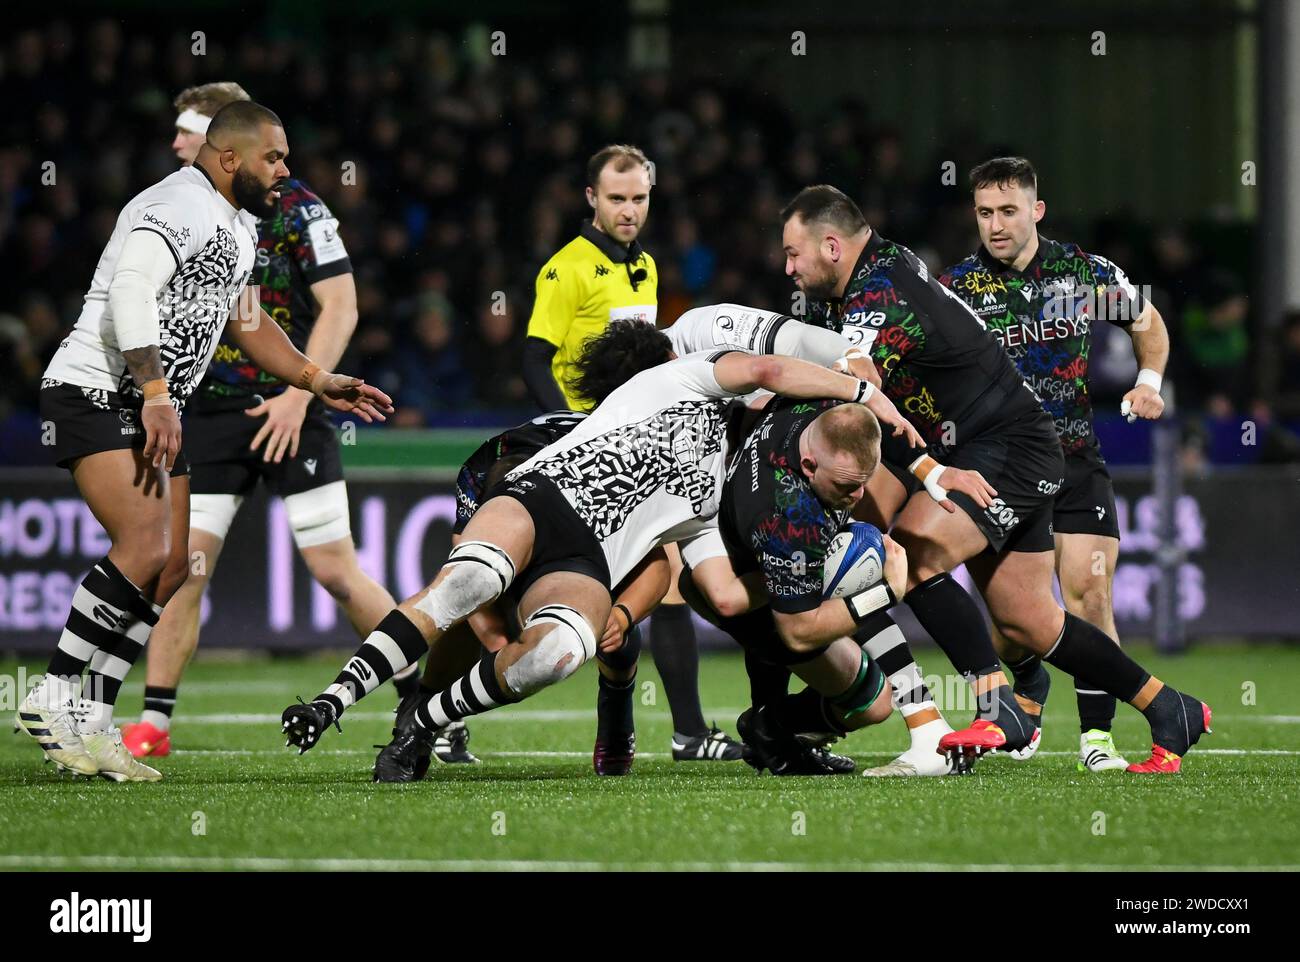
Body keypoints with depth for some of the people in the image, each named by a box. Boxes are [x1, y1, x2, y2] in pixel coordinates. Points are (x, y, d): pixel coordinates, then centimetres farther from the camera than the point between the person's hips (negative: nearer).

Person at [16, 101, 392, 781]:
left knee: (171, 568, 3)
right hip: (96, 393, -10)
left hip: (155, 410, 10)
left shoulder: (239, 227, 19)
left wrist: (318, 382, 24)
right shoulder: (182, 206, -15)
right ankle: (54, 695, -17)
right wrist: (156, 394, -35)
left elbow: (246, 321, 31)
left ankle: (93, 721, 6)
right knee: (145, 547, -24)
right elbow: (130, 290, -29)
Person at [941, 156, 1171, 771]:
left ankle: (1096, 737, -3)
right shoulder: (956, 287, -4)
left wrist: (1149, 380, 4)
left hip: (1076, 460, 0)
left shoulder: (1087, 273, 1)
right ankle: (1029, 684, 28)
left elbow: (1147, 323, 19)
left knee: (1089, 596, -11)